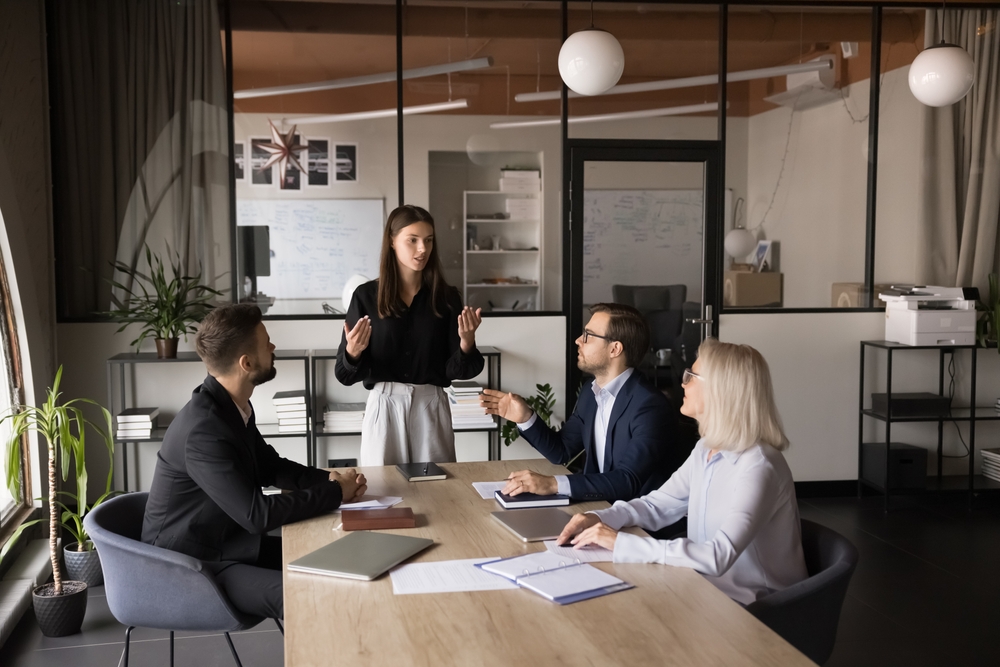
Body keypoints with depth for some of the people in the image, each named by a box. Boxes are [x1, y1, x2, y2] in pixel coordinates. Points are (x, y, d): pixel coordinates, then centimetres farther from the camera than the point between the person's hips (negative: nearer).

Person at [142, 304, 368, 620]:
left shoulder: (233, 405, 1)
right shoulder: (203, 430, -29)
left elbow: (270, 466, 15)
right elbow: (257, 514, -31)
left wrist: (329, 480, -4)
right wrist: (335, 494, -19)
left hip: (227, 541, 10)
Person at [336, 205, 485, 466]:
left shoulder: (446, 297, 2)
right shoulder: (366, 295, -2)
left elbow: (456, 370, 1)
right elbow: (345, 374, -1)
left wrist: (467, 341, -18)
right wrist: (353, 352, -22)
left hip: (432, 408, 1)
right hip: (384, 407, -1)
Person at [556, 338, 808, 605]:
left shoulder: (757, 467, -25)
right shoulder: (706, 449, 4)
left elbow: (719, 557, -34)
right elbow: (657, 505, 9)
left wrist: (622, 543, -32)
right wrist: (597, 518, -10)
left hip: (753, 610, -7)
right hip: (710, 588, 7)